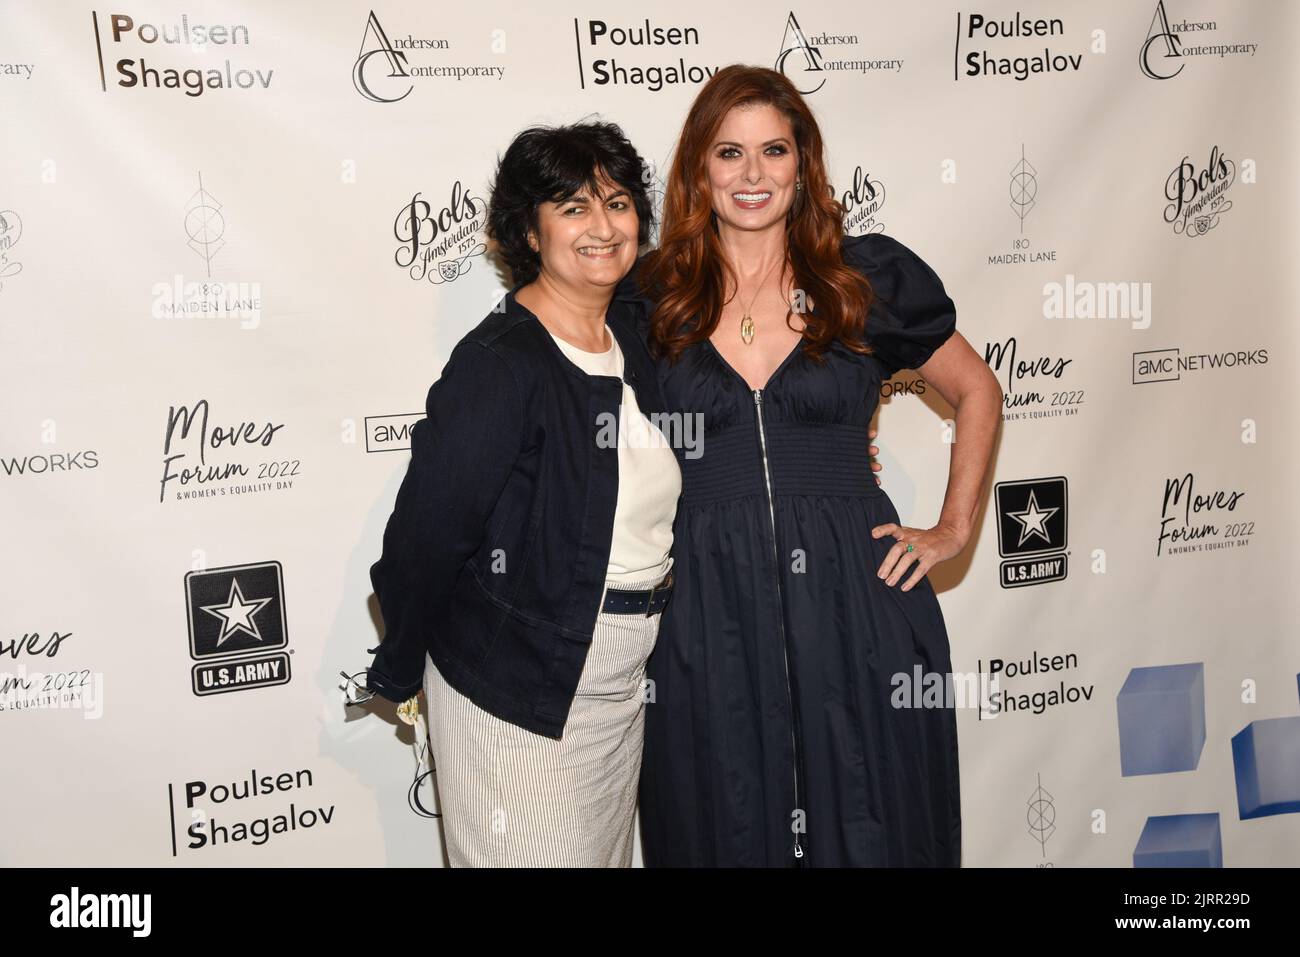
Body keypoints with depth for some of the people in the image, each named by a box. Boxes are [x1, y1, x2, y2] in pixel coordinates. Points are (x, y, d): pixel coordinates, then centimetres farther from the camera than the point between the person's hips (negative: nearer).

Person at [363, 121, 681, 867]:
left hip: (623, 677, 8)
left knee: (607, 854, 22)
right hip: (518, 688, -7)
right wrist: (399, 672, -8)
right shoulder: (499, 364, -21)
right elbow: (426, 531, -18)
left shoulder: (631, 335, 3)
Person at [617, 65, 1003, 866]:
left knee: (867, 828, 9)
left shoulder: (872, 277, 1)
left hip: (856, 597, 0)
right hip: (706, 614, 1)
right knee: (729, 827, 12)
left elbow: (978, 393, 13)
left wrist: (955, 529, 7)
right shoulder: (650, 299, 2)